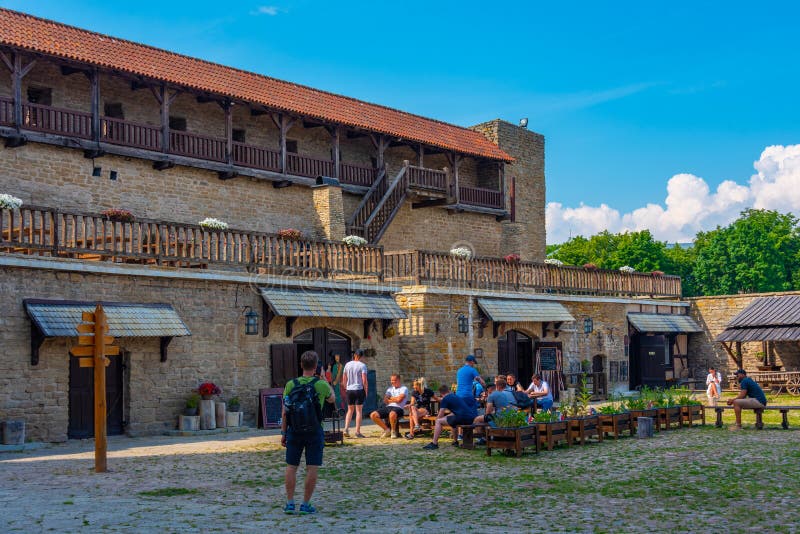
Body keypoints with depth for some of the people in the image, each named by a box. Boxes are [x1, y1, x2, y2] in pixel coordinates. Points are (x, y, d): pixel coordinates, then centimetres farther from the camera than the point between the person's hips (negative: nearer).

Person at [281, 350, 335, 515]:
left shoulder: (291, 385, -3)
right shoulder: (322, 385, -8)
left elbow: (285, 413, 0)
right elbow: (332, 399, 14)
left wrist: (283, 433, 8)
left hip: (295, 431, 2)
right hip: (314, 431, -2)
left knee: (291, 467, 10)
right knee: (312, 469, 3)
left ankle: (290, 503, 10)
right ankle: (306, 504, 5)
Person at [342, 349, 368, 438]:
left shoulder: (348, 365, 6)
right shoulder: (362, 365, -8)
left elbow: (344, 379, 10)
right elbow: (364, 380, -11)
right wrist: (366, 391, -1)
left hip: (349, 390, 4)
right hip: (359, 389, -4)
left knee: (350, 410, 14)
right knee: (359, 410, 2)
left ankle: (346, 428, 2)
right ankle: (357, 432, 2)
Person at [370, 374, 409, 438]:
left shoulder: (404, 389, 5)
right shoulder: (390, 388, 24)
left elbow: (399, 399, -11)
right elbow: (385, 400, 11)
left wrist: (390, 398, 6)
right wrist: (395, 399, -1)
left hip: (398, 408, -7)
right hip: (388, 407, 7)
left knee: (392, 414, -43)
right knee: (373, 415, -13)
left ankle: (393, 431, -15)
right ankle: (386, 429, 3)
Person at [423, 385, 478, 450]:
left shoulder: (445, 399, 4)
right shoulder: (457, 397, 27)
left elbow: (440, 416, 6)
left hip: (463, 418, -8)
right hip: (471, 418, 8)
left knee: (439, 421, 3)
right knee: (452, 419, 36)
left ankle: (434, 444, -1)